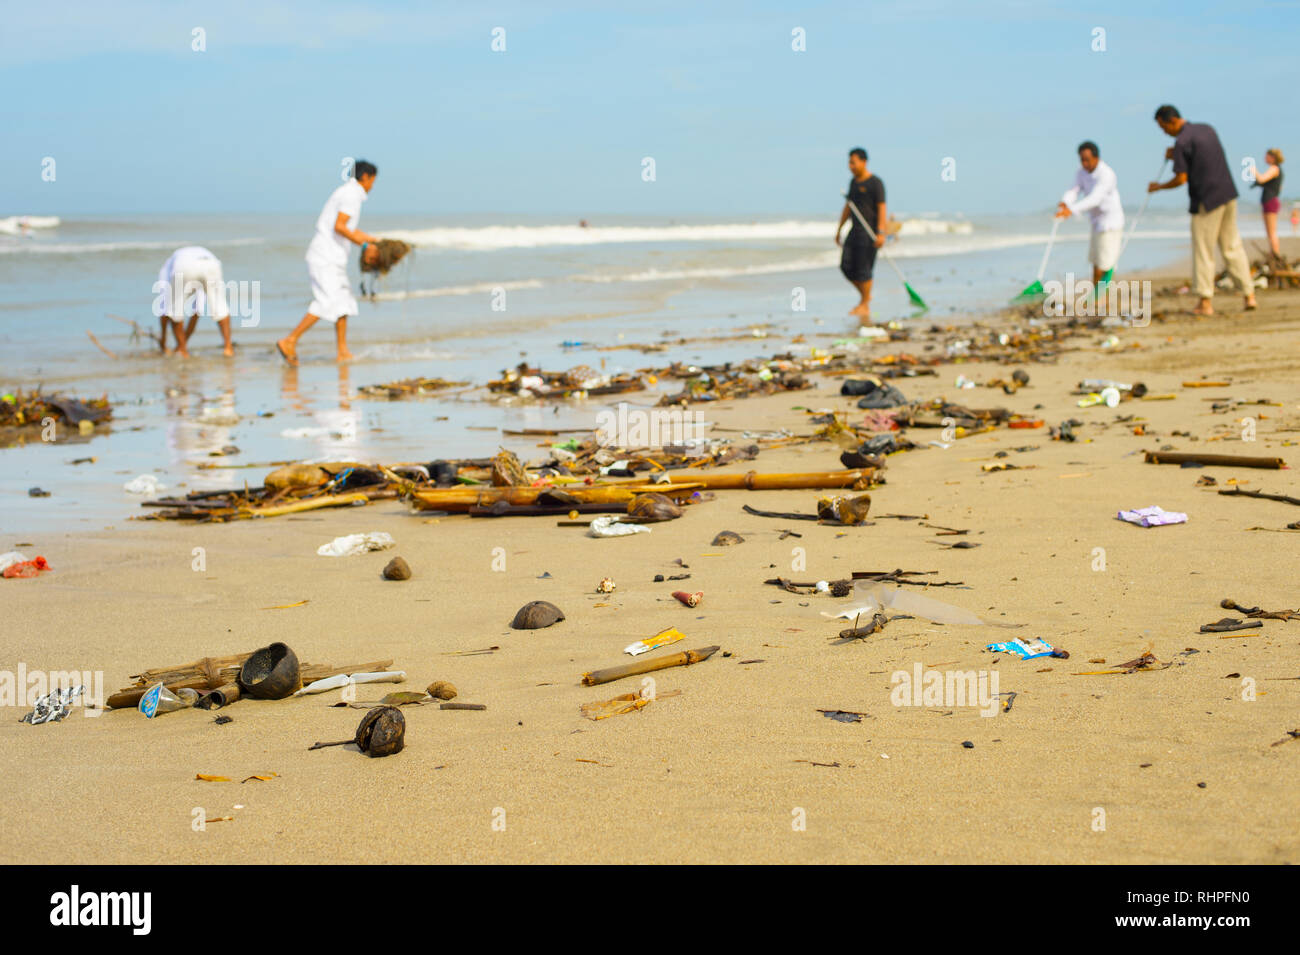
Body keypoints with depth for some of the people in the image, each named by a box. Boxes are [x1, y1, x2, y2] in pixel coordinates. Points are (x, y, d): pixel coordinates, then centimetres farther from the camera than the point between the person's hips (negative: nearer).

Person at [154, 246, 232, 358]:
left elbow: (163, 306, 35)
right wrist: (186, 338, 56)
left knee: (175, 307, 21)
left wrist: (162, 339, 42)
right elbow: (197, 308, 50)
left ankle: (182, 350, 20)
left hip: (184, 266, -2)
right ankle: (228, 347, 17)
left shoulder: (166, 269, 41)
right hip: (211, 263, 2)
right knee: (219, 307, 22)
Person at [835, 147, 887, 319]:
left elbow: (882, 208, -14)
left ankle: (865, 305, 0)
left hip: (870, 231, -8)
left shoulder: (875, 183, -9)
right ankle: (865, 295, 21)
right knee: (846, 266, 2)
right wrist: (839, 229, 19)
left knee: (863, 268, -9)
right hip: (855, 229, 8)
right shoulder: (853, 182, 14)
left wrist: (881, 233, -22)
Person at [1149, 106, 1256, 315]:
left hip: (1206, 201, -8)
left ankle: (1206, 302, 1)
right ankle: (1249, 295, 12)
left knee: (1203, 251, 0)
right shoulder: (1207, 129, 12)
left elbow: (1181, 179, -14)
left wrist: (1158, 187, 3)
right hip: (1228, 194, 8)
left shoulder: (1182, 142, -14)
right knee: (1233, 246, 13)